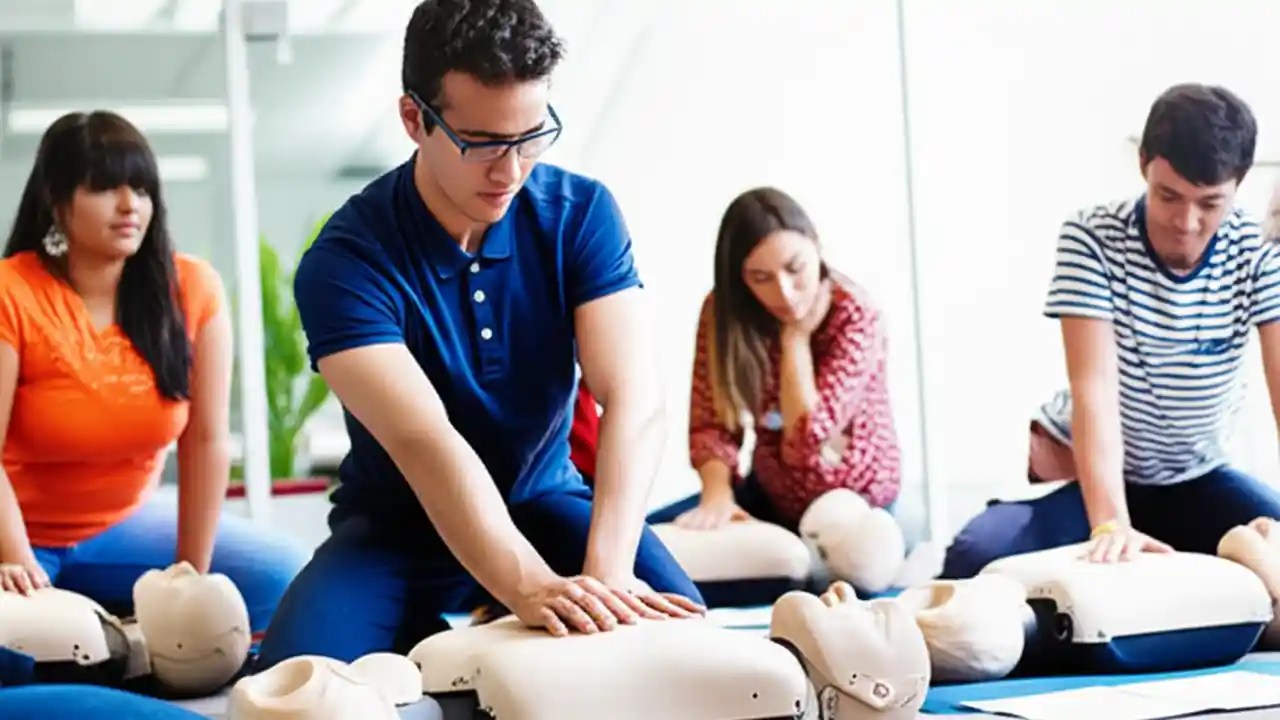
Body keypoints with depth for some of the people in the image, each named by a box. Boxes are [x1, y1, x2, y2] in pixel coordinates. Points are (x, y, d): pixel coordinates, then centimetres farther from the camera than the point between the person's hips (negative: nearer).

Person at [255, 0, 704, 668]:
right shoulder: (347, 260, -22)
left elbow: (634, 398, -23)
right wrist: (530, 588, -50)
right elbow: (423, 440, -35)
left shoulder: (581, 214, -12)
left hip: (546, 504, 2)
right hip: (396, 523, -2)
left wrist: (606, 568, -40)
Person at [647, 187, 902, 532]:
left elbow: (807, 443, -26)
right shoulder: (724, 311, -7)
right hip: (771, 493, 5)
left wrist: (796, 336, -22)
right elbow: (712, 421, -11)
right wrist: (717, 494, -29)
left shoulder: (854, 316, -20)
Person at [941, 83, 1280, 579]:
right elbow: (1094, 388, -30)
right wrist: (1111, 523, -44)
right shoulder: (1091, 239, -20)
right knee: (974, 557, -29)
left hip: (1195, 480, 2)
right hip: (1083, 471, -2)